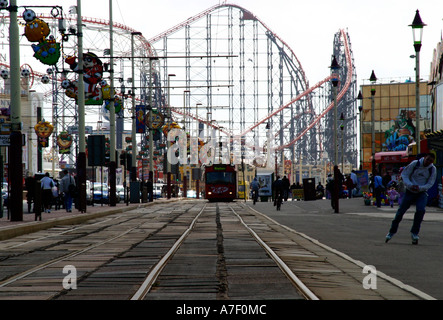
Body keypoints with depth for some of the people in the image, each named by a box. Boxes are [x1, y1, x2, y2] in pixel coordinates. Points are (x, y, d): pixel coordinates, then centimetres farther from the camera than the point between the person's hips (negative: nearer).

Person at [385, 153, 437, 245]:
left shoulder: (433, 169, -6)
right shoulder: (415, 164, -10)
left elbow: (430, 183, -4)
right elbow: (404, 174, -4)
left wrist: (420, 188, -22)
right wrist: (410, 185, -20)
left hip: (422, 193, 0)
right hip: (410, 191, 0)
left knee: (421, 210, -23)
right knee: (401, 211, -1)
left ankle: (414, 233, -8)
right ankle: (392, 231, 18)